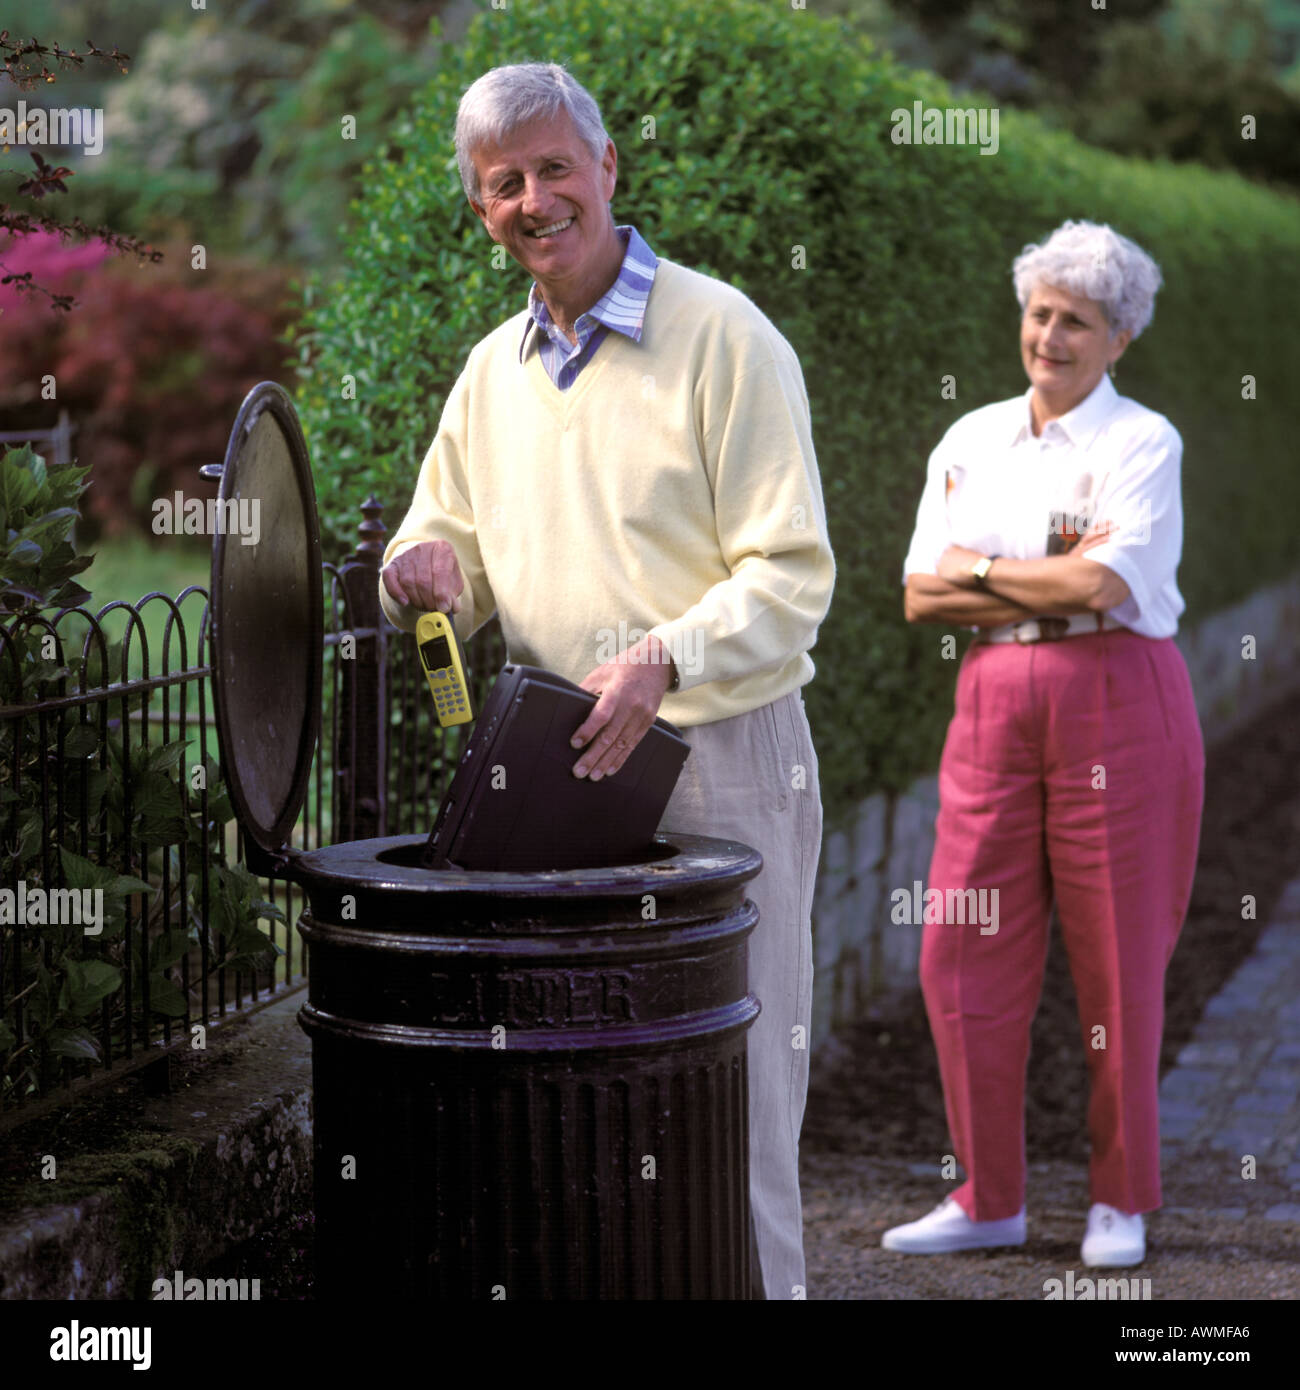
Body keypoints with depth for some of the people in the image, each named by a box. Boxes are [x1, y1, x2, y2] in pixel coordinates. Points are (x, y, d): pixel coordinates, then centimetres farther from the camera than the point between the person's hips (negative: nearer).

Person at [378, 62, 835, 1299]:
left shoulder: (722, 337, -7)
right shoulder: (492, 372, 12)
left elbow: (793, 576, -11)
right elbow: (447, 543, 19)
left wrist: (665, 661, -26)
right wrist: (428, 571, -5)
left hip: (718, 760, -6)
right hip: (553, 767, 6)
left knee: (730, 1093, -3)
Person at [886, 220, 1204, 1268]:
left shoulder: (1142, 442, -3)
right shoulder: (972, 441, 12)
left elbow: (1108, 584, -17)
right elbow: (921, 594, 4)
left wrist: (982, 571, -5)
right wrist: (1055, 580, -8)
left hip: (1117, 704, -5)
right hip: (994, 707, 5)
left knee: (1118, 962, 2)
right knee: (964, 955, 1)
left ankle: (1123, 1201, 16)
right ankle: (989, 1200, 13)